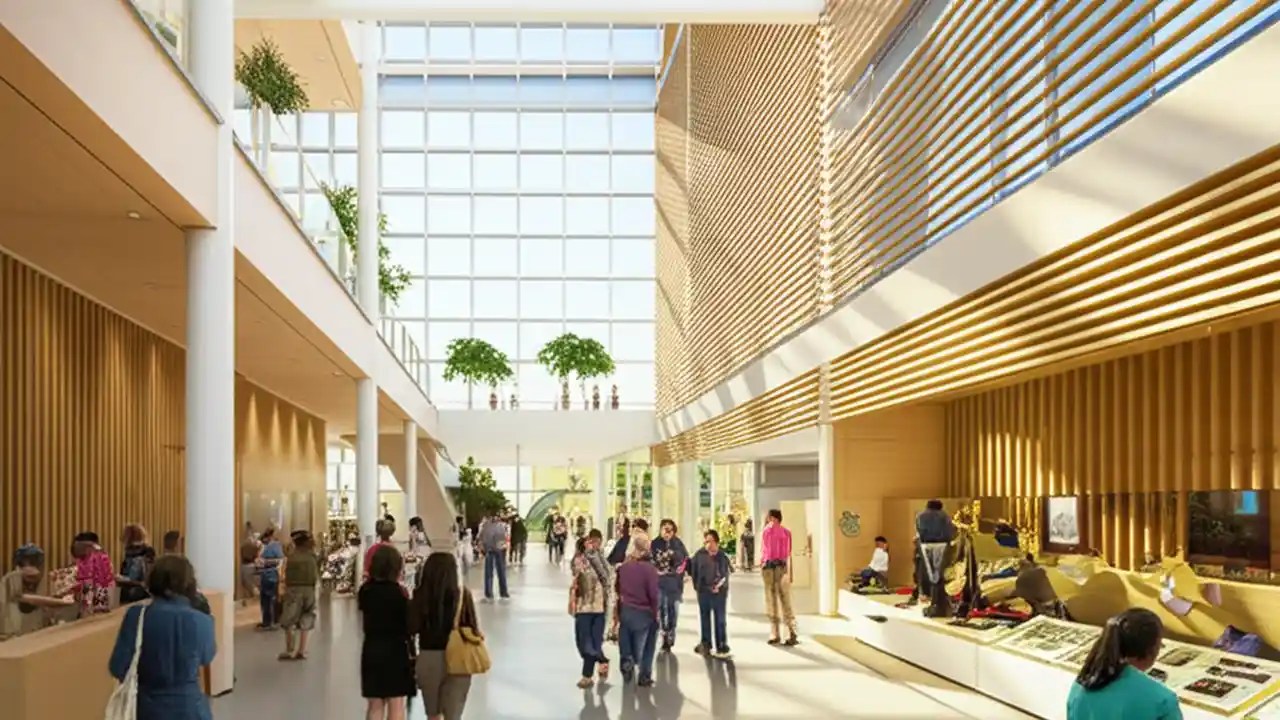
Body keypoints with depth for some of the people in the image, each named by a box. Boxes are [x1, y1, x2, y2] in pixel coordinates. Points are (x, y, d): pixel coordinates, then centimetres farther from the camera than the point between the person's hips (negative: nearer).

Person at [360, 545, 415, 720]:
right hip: (395, 650, -5)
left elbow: (365, 621, 9)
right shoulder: (398, 592, -14)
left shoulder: (365, 590, 0)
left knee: (375, 705, 12)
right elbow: (407, 624, -11)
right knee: (396, 705, 5)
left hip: (371, 649, 5)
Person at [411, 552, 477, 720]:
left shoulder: (421, 594, -8)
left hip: (428, 658, 1)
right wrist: (478, 633, 15)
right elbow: (473, 627, -6)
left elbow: (412, 628, -10)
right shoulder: (462, 594, -8)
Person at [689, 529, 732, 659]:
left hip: (719, 593, -3)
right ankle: (705, 644, 28)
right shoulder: (700, 555, -3)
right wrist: (696, 585, -2)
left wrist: (720, 586, -14)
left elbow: (725, 575, -4)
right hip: (703, 592, 3)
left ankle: (722, 648, 7)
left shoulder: (722, 557, -8)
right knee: (705, 619, 15)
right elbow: (693, 569, 4)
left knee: (719, 620, 1)